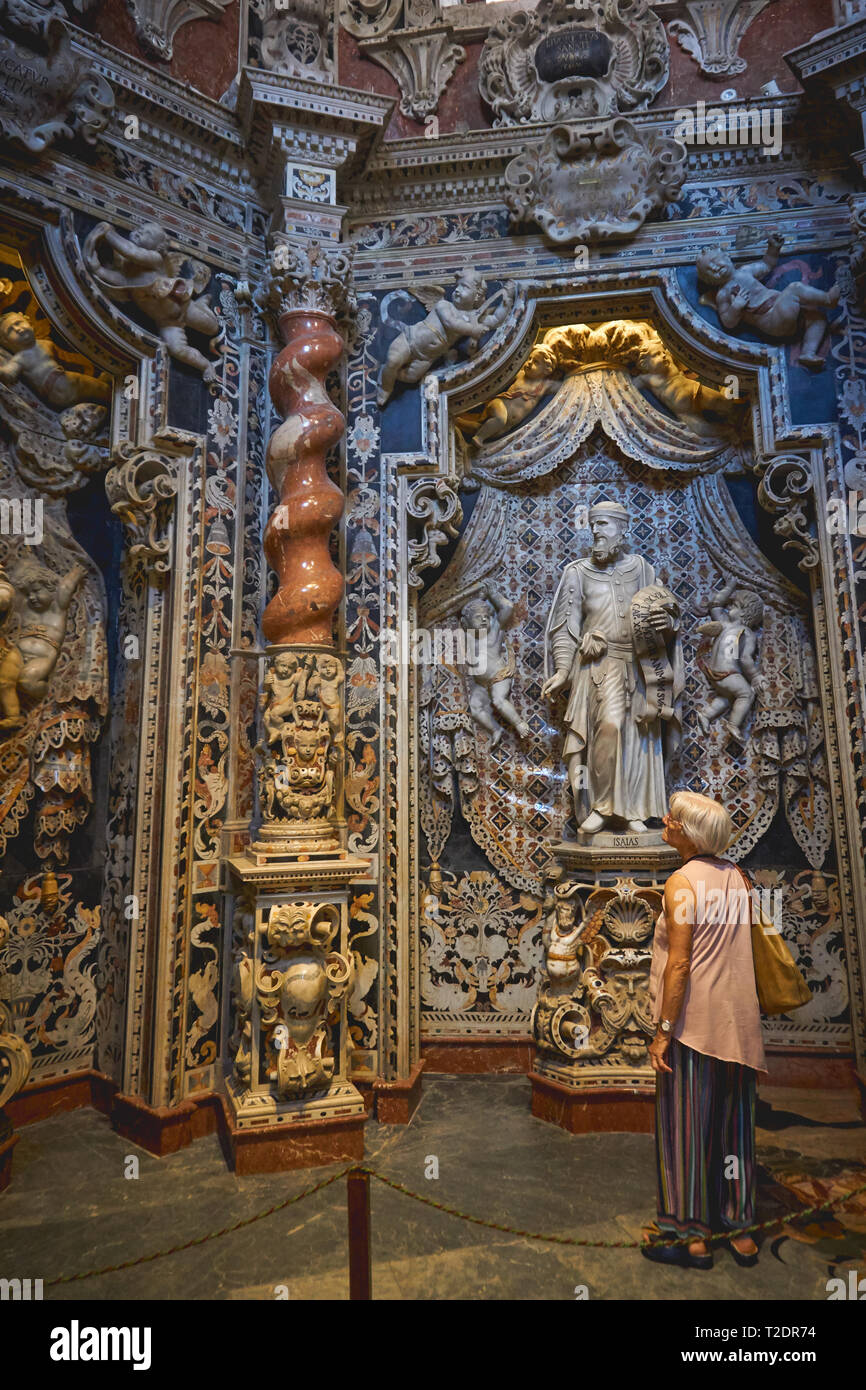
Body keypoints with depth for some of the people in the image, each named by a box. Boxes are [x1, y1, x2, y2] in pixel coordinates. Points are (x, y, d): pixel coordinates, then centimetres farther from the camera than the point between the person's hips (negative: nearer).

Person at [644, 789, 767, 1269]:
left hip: (693, 1020, -6)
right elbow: (740, 949, 8)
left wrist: (664, 1031, -14)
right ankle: (739, 1230, 28)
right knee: (733, 1126, 16)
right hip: (737, 1022, 7)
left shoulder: (682, 882, -15)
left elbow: (679, 964, -18)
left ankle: (690, 1235, 18)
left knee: (684, 1126, 7)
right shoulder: (735, 877, 3)